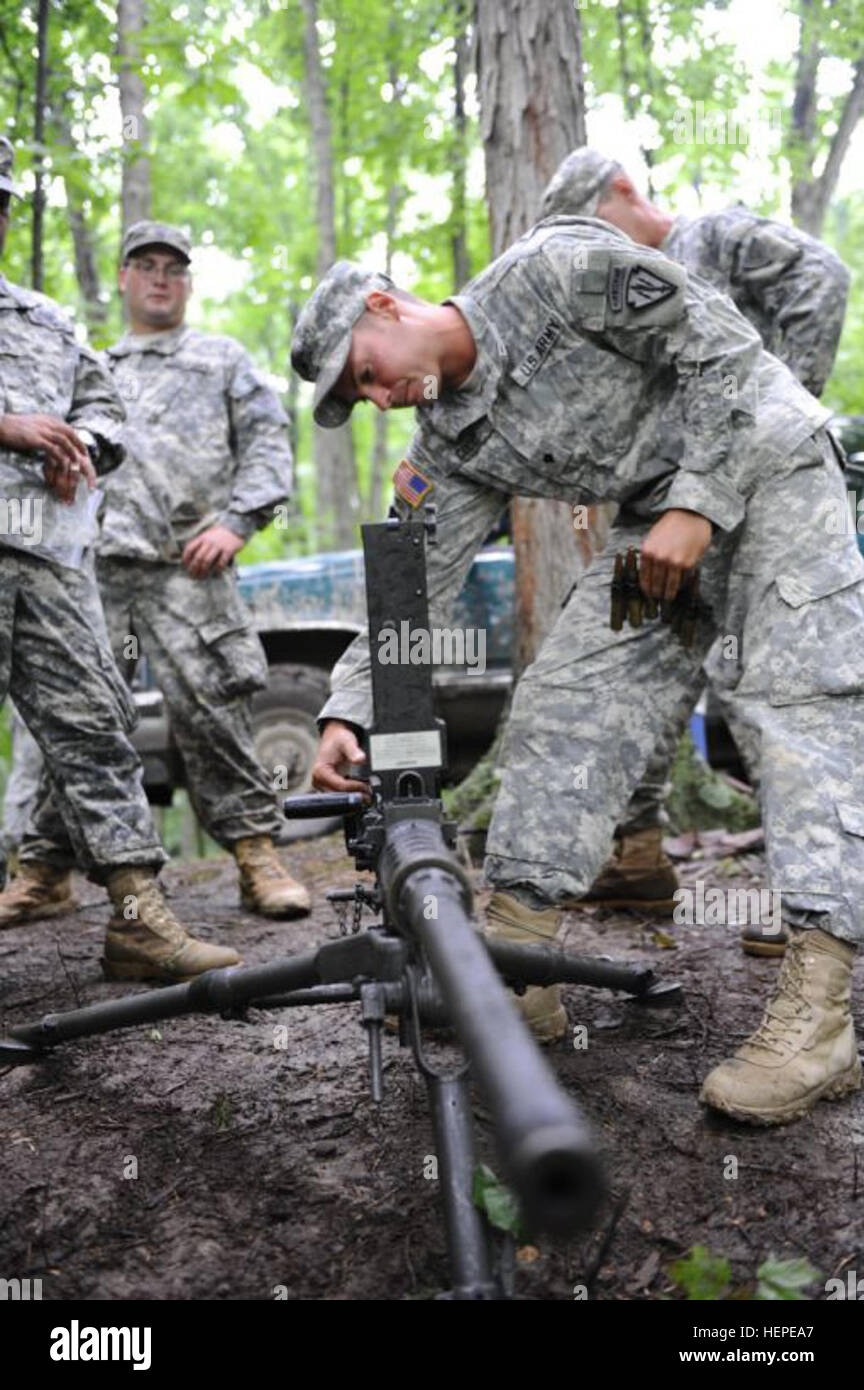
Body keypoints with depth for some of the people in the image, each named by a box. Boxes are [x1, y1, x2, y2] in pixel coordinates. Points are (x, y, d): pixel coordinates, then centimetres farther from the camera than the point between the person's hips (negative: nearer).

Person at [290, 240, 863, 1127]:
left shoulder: (552, 268, -18)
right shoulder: (450, 440, 0)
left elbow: (723, 347, -18)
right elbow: (412, 591, -4)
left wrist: (698, 505, -22)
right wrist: (348, 715, -15)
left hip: (765, 465, -6)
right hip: (655, 518, 7)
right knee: (565, 702, -6)